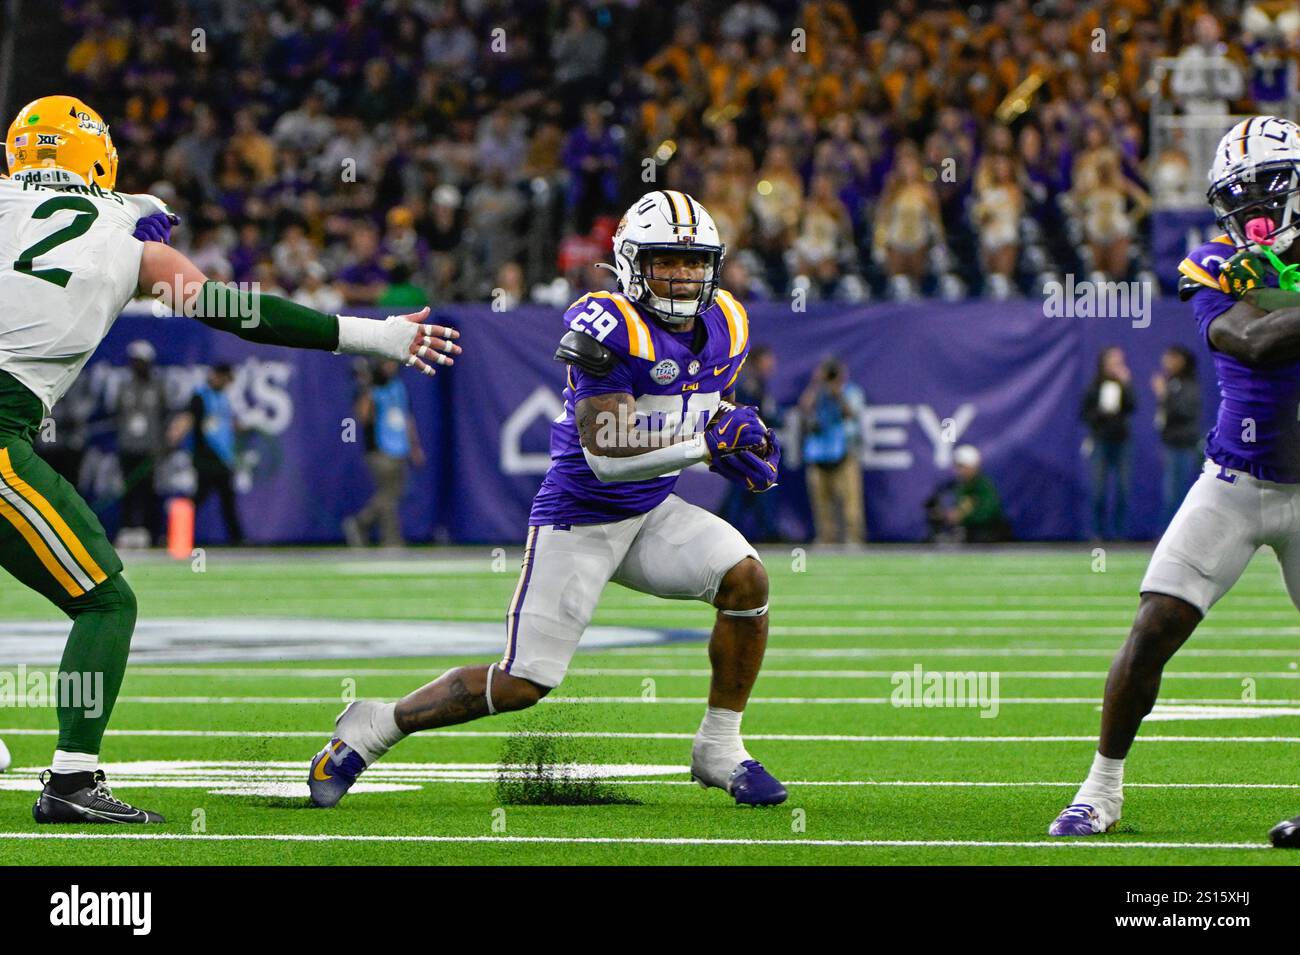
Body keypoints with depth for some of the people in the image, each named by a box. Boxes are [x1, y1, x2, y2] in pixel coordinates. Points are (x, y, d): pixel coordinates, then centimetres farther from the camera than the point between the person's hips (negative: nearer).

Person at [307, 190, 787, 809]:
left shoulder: (723, 327, 1)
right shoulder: (610, 329, -23)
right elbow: (604, 454, -29)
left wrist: (742, 432, -3)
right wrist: (706, 442, -32)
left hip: (652, 515, 6)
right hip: (578, 520, -6)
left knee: (747, 580, -17)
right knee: (523, 683, -8)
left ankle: (719, 749, 0)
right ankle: (373, 729, 13)